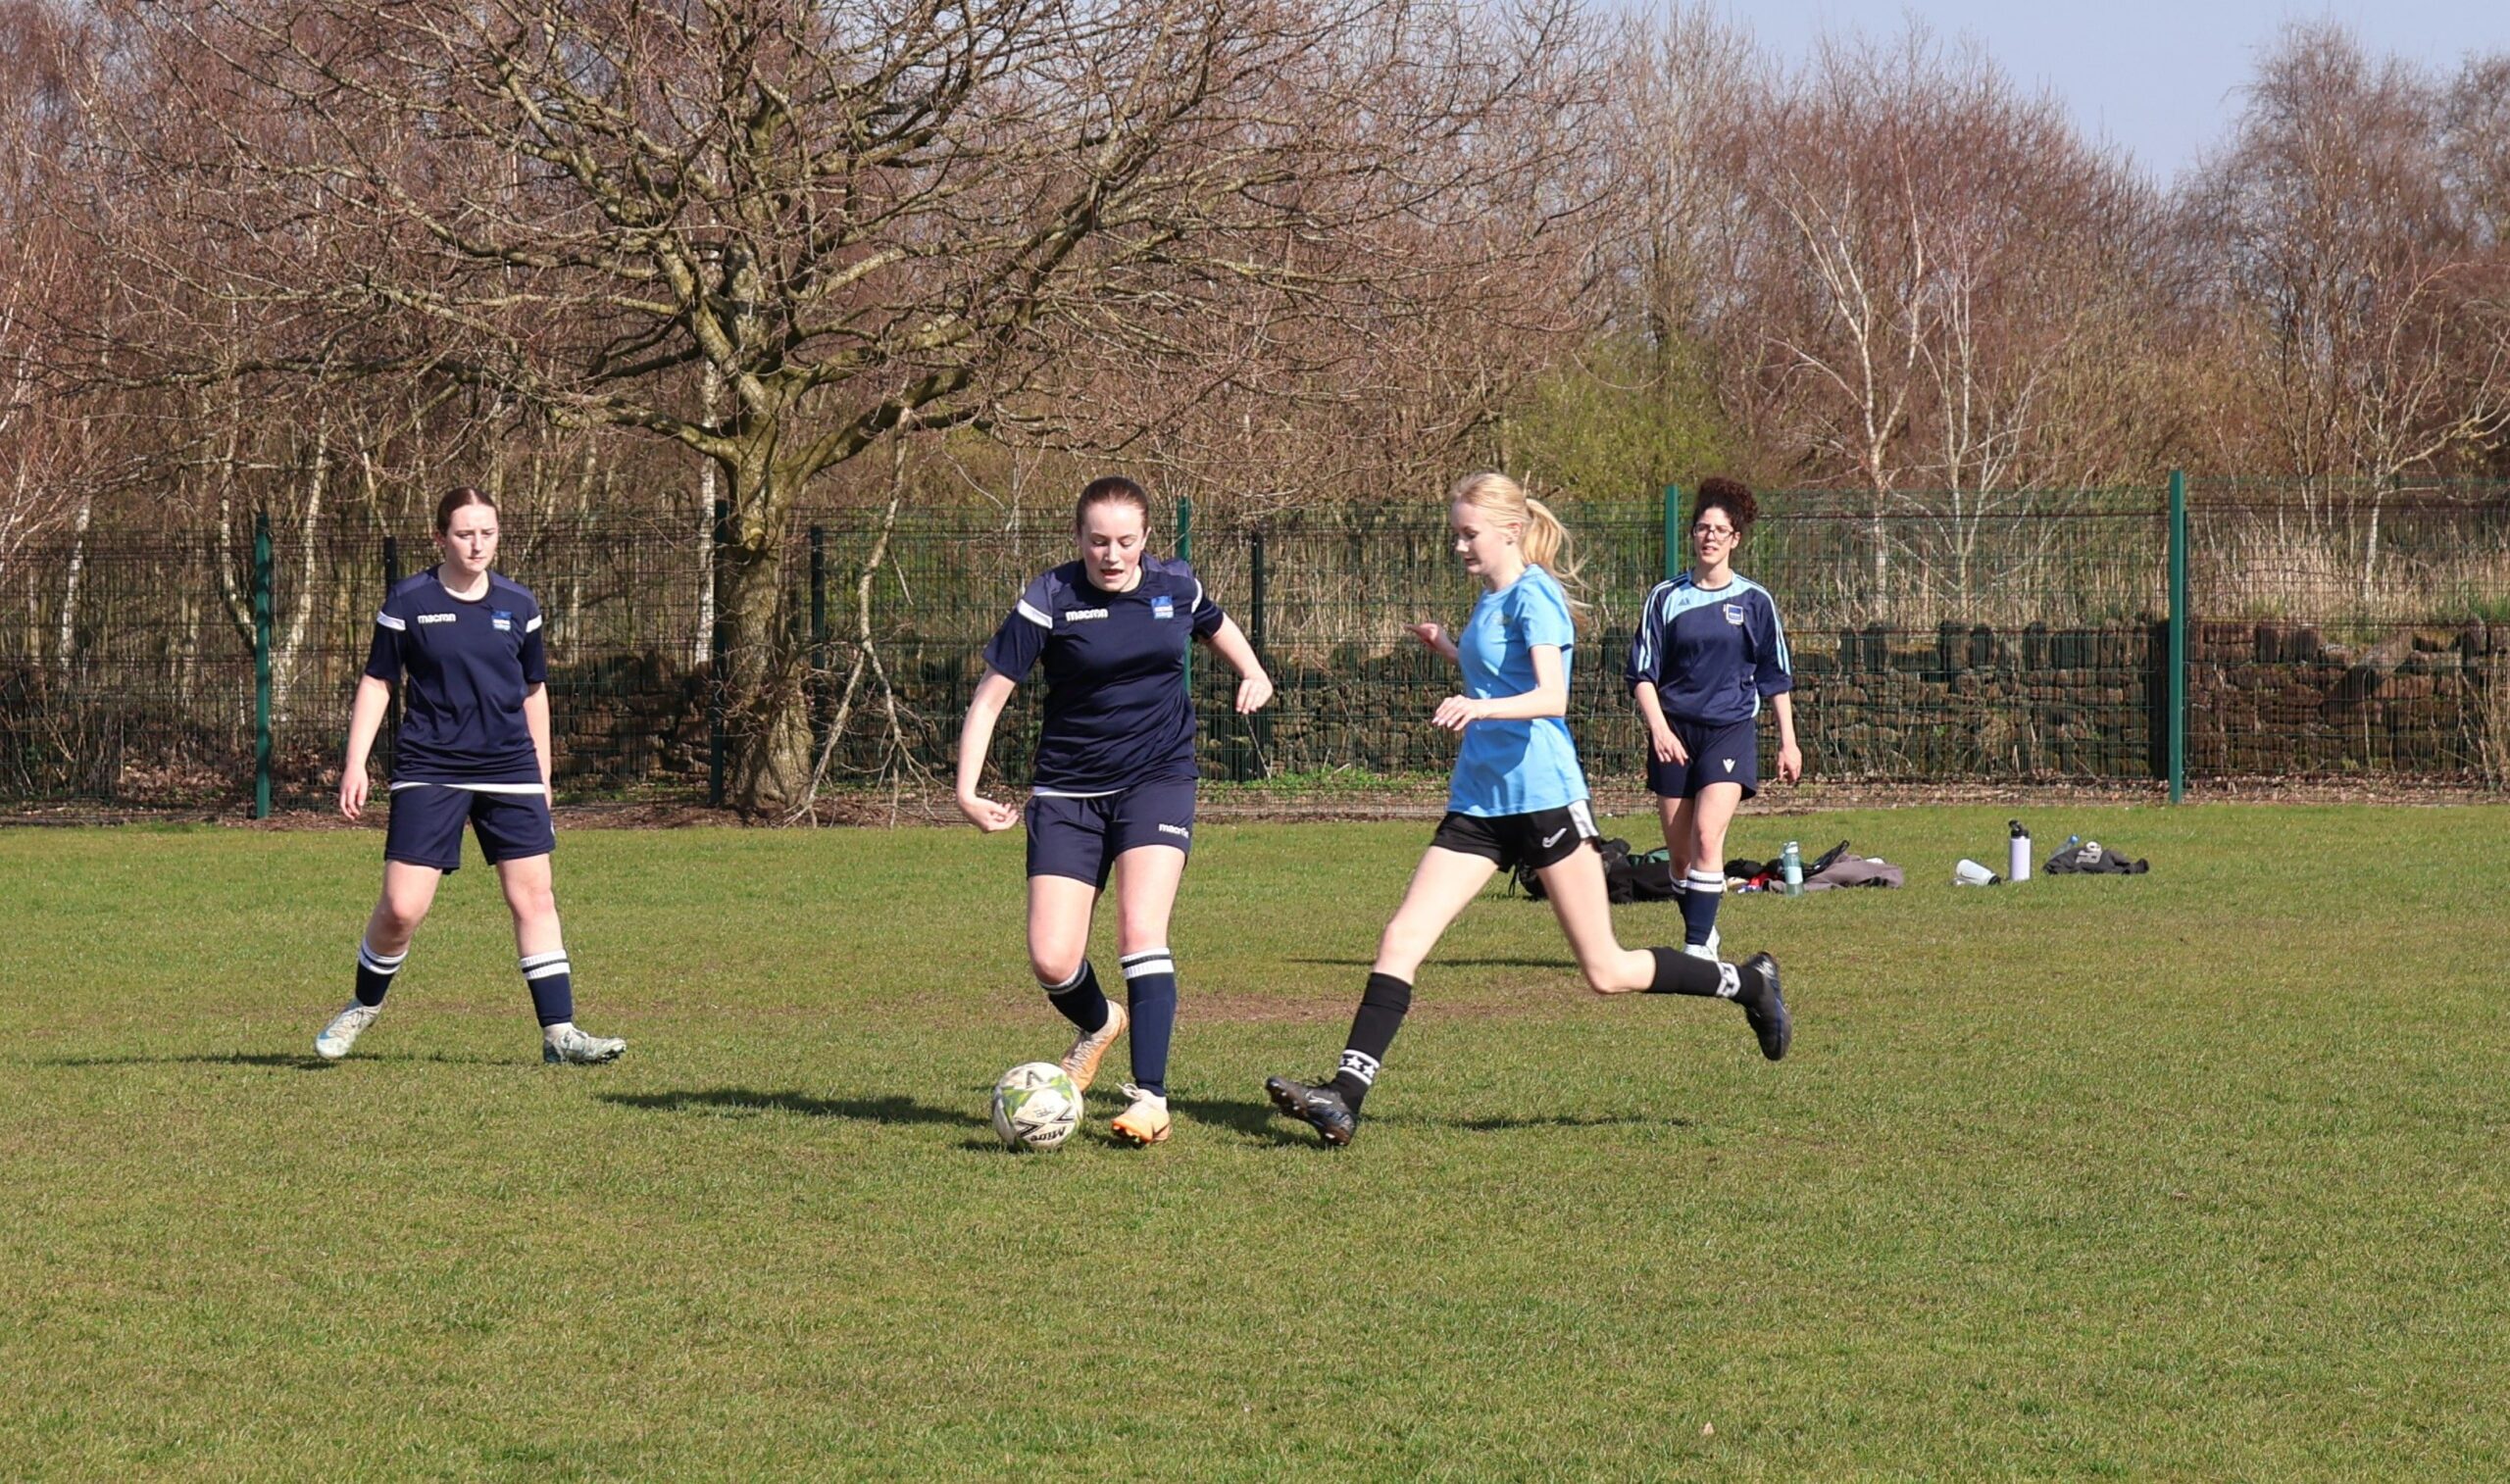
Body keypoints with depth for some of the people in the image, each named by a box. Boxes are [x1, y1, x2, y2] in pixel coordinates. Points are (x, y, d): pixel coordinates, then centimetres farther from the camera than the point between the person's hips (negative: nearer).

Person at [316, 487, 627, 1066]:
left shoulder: (517, 605, 7)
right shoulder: (409, 602, -3)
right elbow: (377, 683, 3)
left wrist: (542, 777, 18)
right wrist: (356, 763, -5)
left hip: (510, 770, 3)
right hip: (429, 772, -3)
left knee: (534, 898, -1)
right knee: (402, 907, -8)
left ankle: (558, 1031, 3)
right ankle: (365, 1006, 17)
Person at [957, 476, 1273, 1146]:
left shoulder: (1175, 586, 0)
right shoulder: (1049, 601, -10)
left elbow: (1216, 625, 25)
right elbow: (991, 694, -9)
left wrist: (1253, 674, 7)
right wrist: (968, 791, -19)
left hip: (1158, 779, 1)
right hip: (1069, 791, 0)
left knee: (1141, 930, -20)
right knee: (1052, 964, -6)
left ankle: (1150, 1098, -17)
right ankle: (1099, 1025, 30)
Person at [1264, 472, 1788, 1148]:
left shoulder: (1533, 595, -11)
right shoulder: (1489, 598, 15)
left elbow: (1551, 696, -25)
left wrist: (1479, 708, -41)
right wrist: (1446, 647, 18)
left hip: (1543, 795, -8)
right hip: (1479, 801, 8)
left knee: (1607, 972, 0)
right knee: (1402, 939, -7)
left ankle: (1748, 984, 21)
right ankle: (1344, 1097, -12)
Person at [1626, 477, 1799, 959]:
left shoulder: (1753, 602, 4)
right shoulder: (1666, 599, 4)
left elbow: (1775, 677, 10)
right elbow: (1641, 672, 4)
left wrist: (1788, 741, 7)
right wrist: (1658, 728, -9)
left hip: (1730, 732, -2)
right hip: (1674, 733, 2)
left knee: (1707, 833, -20)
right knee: (1679, 852, 4)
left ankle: (1698, 946, -20)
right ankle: (1701, 933, 22)